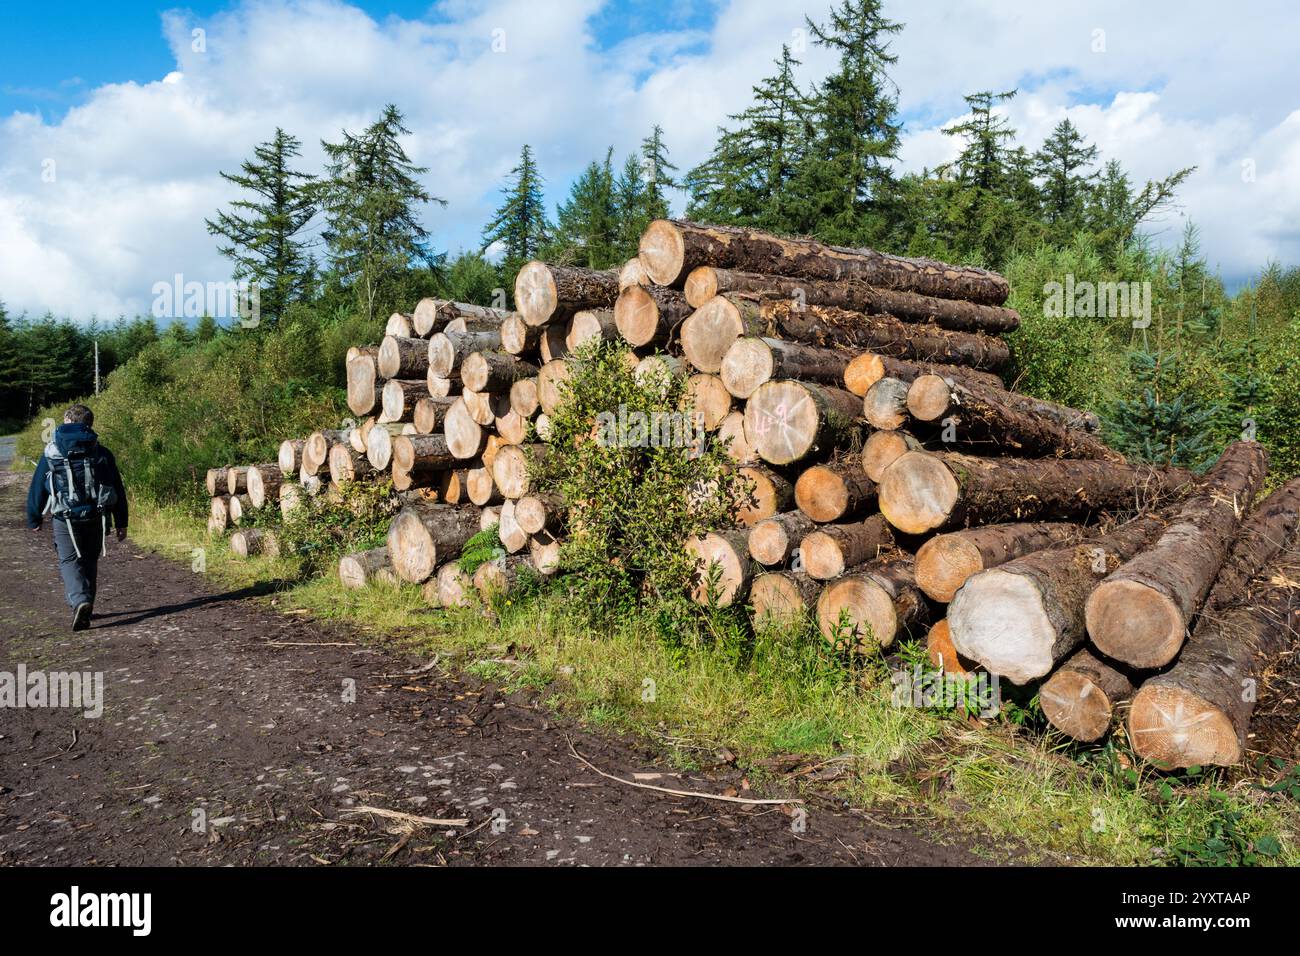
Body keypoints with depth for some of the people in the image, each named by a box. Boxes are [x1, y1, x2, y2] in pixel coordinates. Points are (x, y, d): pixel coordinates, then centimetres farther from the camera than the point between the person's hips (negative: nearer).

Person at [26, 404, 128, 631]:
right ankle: (85, 605, 24)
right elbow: (118, 490, 6)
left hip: (65, 519, -2)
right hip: (96, 518, 2)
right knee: (89, 561, 17)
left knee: (70, 561, 2)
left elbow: (37, 489, 4)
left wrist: (34, 520, 17)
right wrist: (121, 523, 12)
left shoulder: (51, 453, -1)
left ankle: (80, 602, -21)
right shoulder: (102, 453, 3)